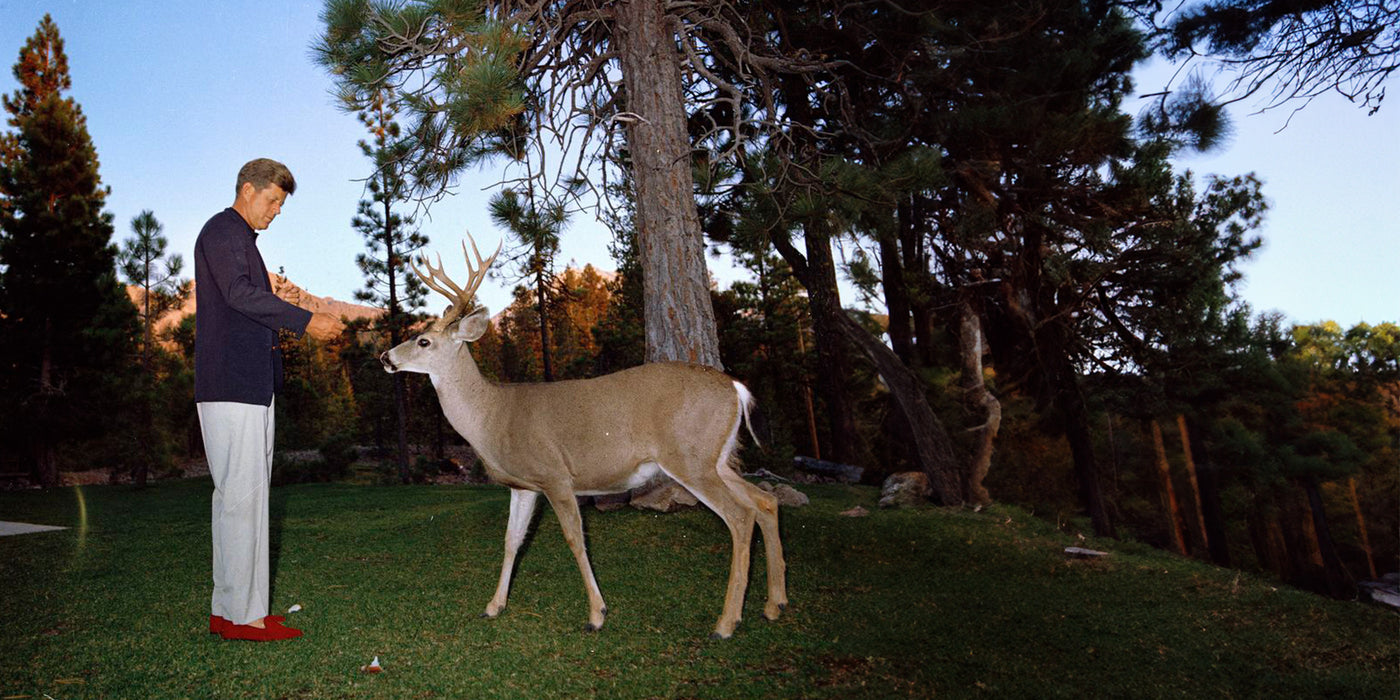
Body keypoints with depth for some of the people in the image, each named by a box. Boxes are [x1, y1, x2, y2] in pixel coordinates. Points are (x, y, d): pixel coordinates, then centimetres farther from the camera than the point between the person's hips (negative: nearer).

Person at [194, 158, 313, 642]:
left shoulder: (241, 239, 26)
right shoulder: (222, 231, -4)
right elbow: (240, 293, -21)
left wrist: (272, 338, 13)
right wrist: (305, 321, -24)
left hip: (251, 385, 10)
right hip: (232, 385, -10)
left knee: (240, 495, 10)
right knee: (242, 494, -9)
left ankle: (229, 608, 16)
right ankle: (242, 614, -3)